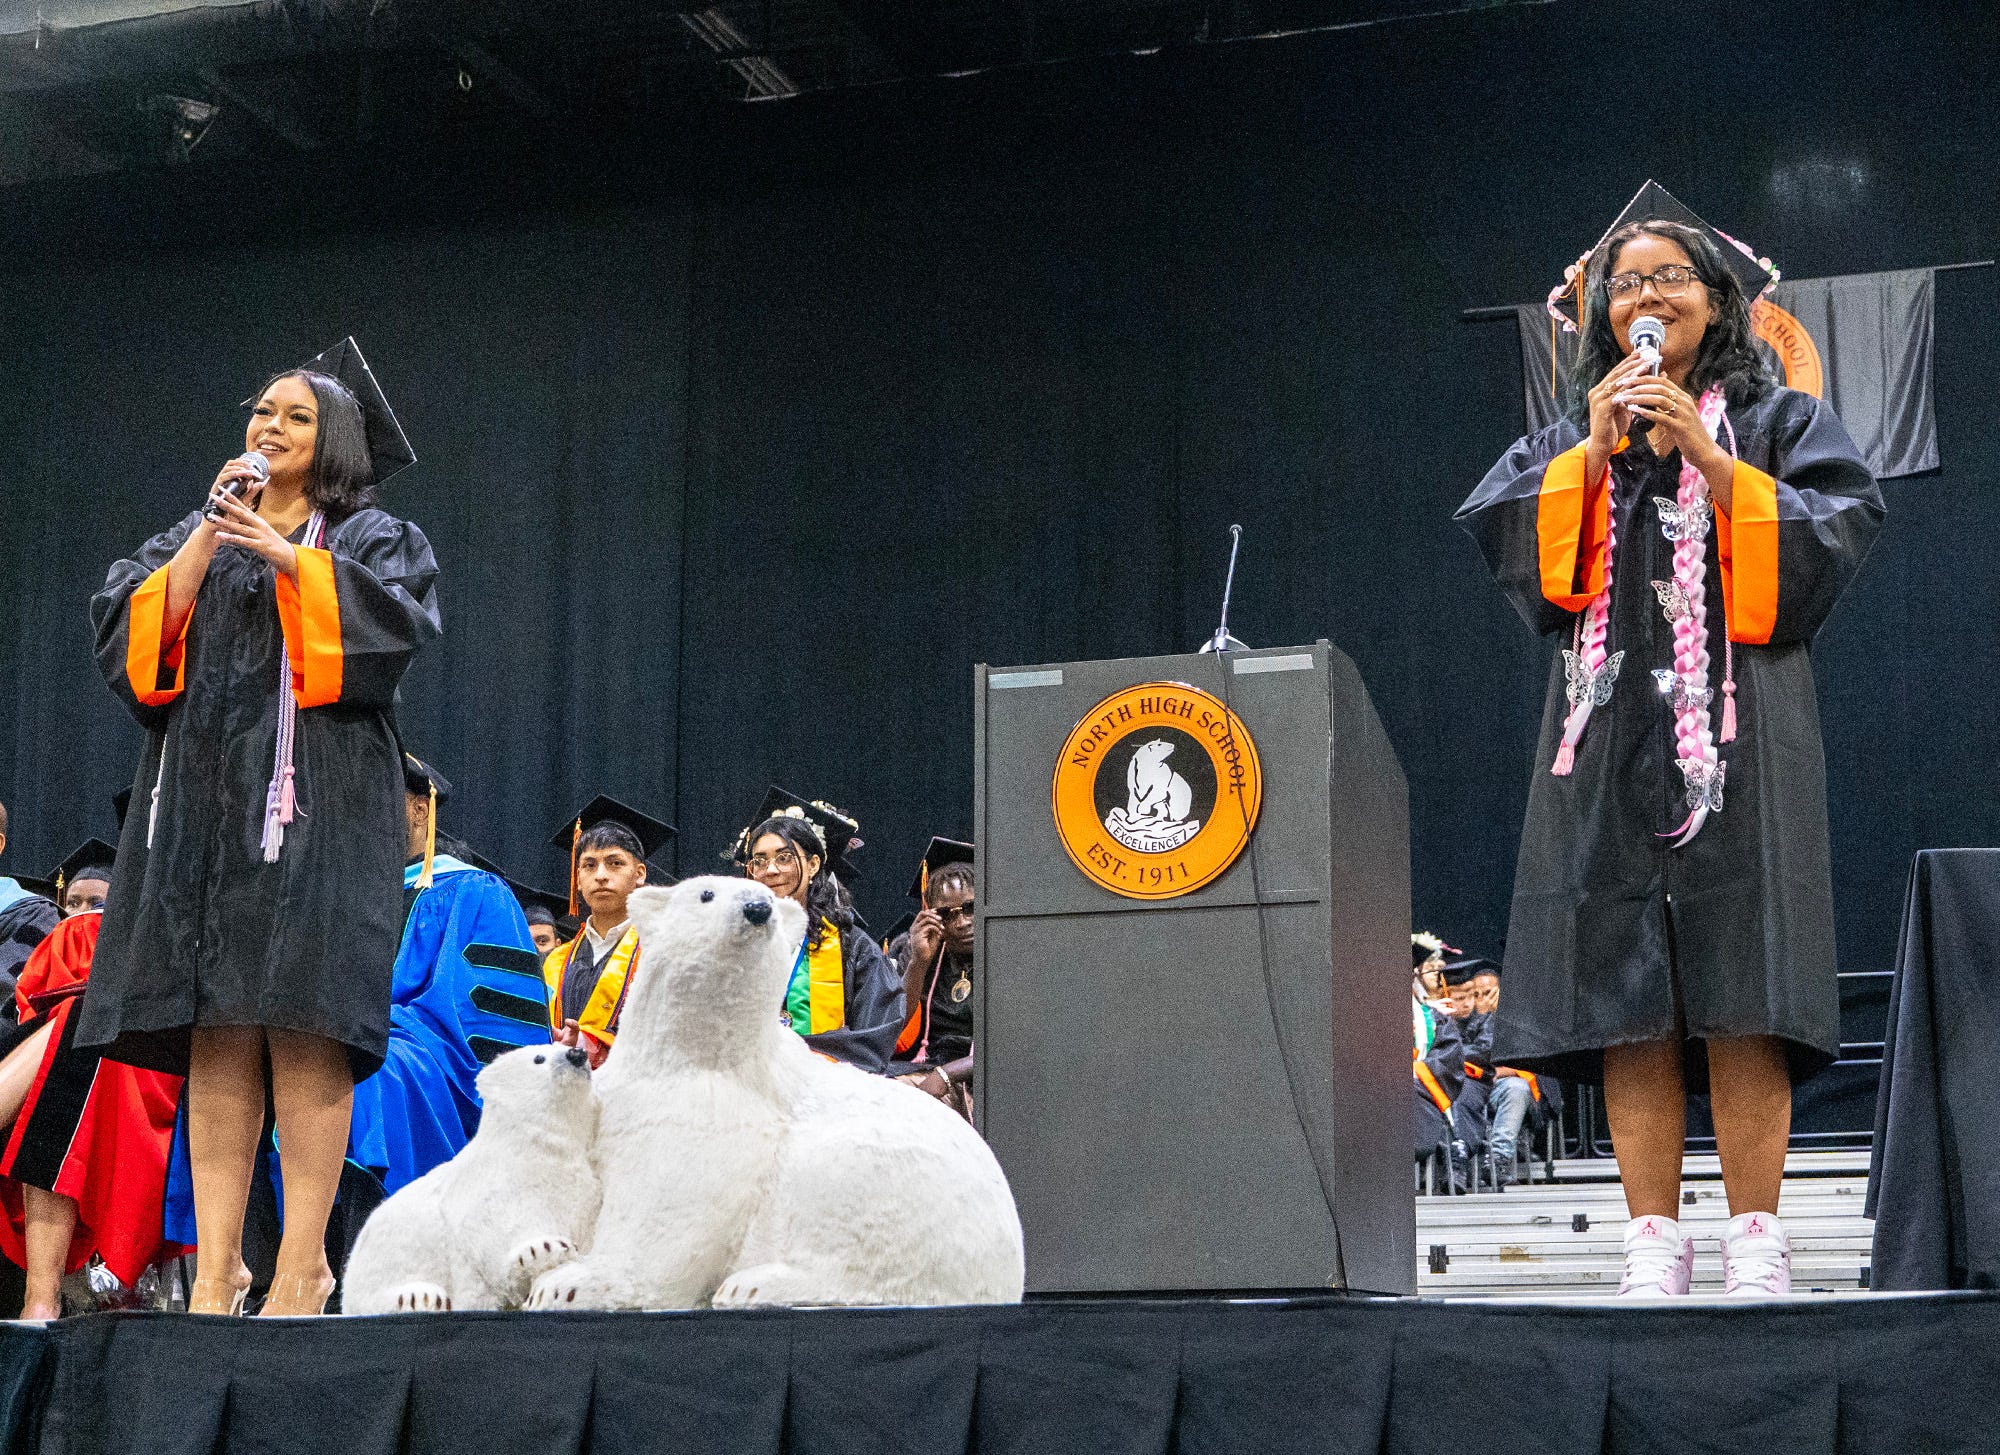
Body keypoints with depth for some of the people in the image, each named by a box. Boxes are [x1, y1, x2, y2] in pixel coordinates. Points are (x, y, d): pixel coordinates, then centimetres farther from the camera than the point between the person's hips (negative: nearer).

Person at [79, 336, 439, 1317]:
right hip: (204, 804, 4)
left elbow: (397, 622, -9)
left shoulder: (373, 538, 12)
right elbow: (134, 635, 6)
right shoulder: (194, 537, 22)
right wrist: (207, 540, -1)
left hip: (317, 806, -4)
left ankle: (303, 1266, -11)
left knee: (301, 1032, -11)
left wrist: (286, 555, -11)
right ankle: (217, 1264, -2)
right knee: (214, 1034, -2)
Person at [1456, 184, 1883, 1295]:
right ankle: (1653, 1242, -2)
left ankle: (1755, 1242, -7)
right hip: (1609, 729, 3)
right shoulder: (1569, 439, 20)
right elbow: (1499, 533, 6)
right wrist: (1594, 453, -3)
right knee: (1625, 996, -4)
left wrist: (1714, 463, -9)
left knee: (1736, 994, -10)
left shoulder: (1776, 420, 13)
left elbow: (1840, 526, -2)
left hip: (1734, 729, -2)